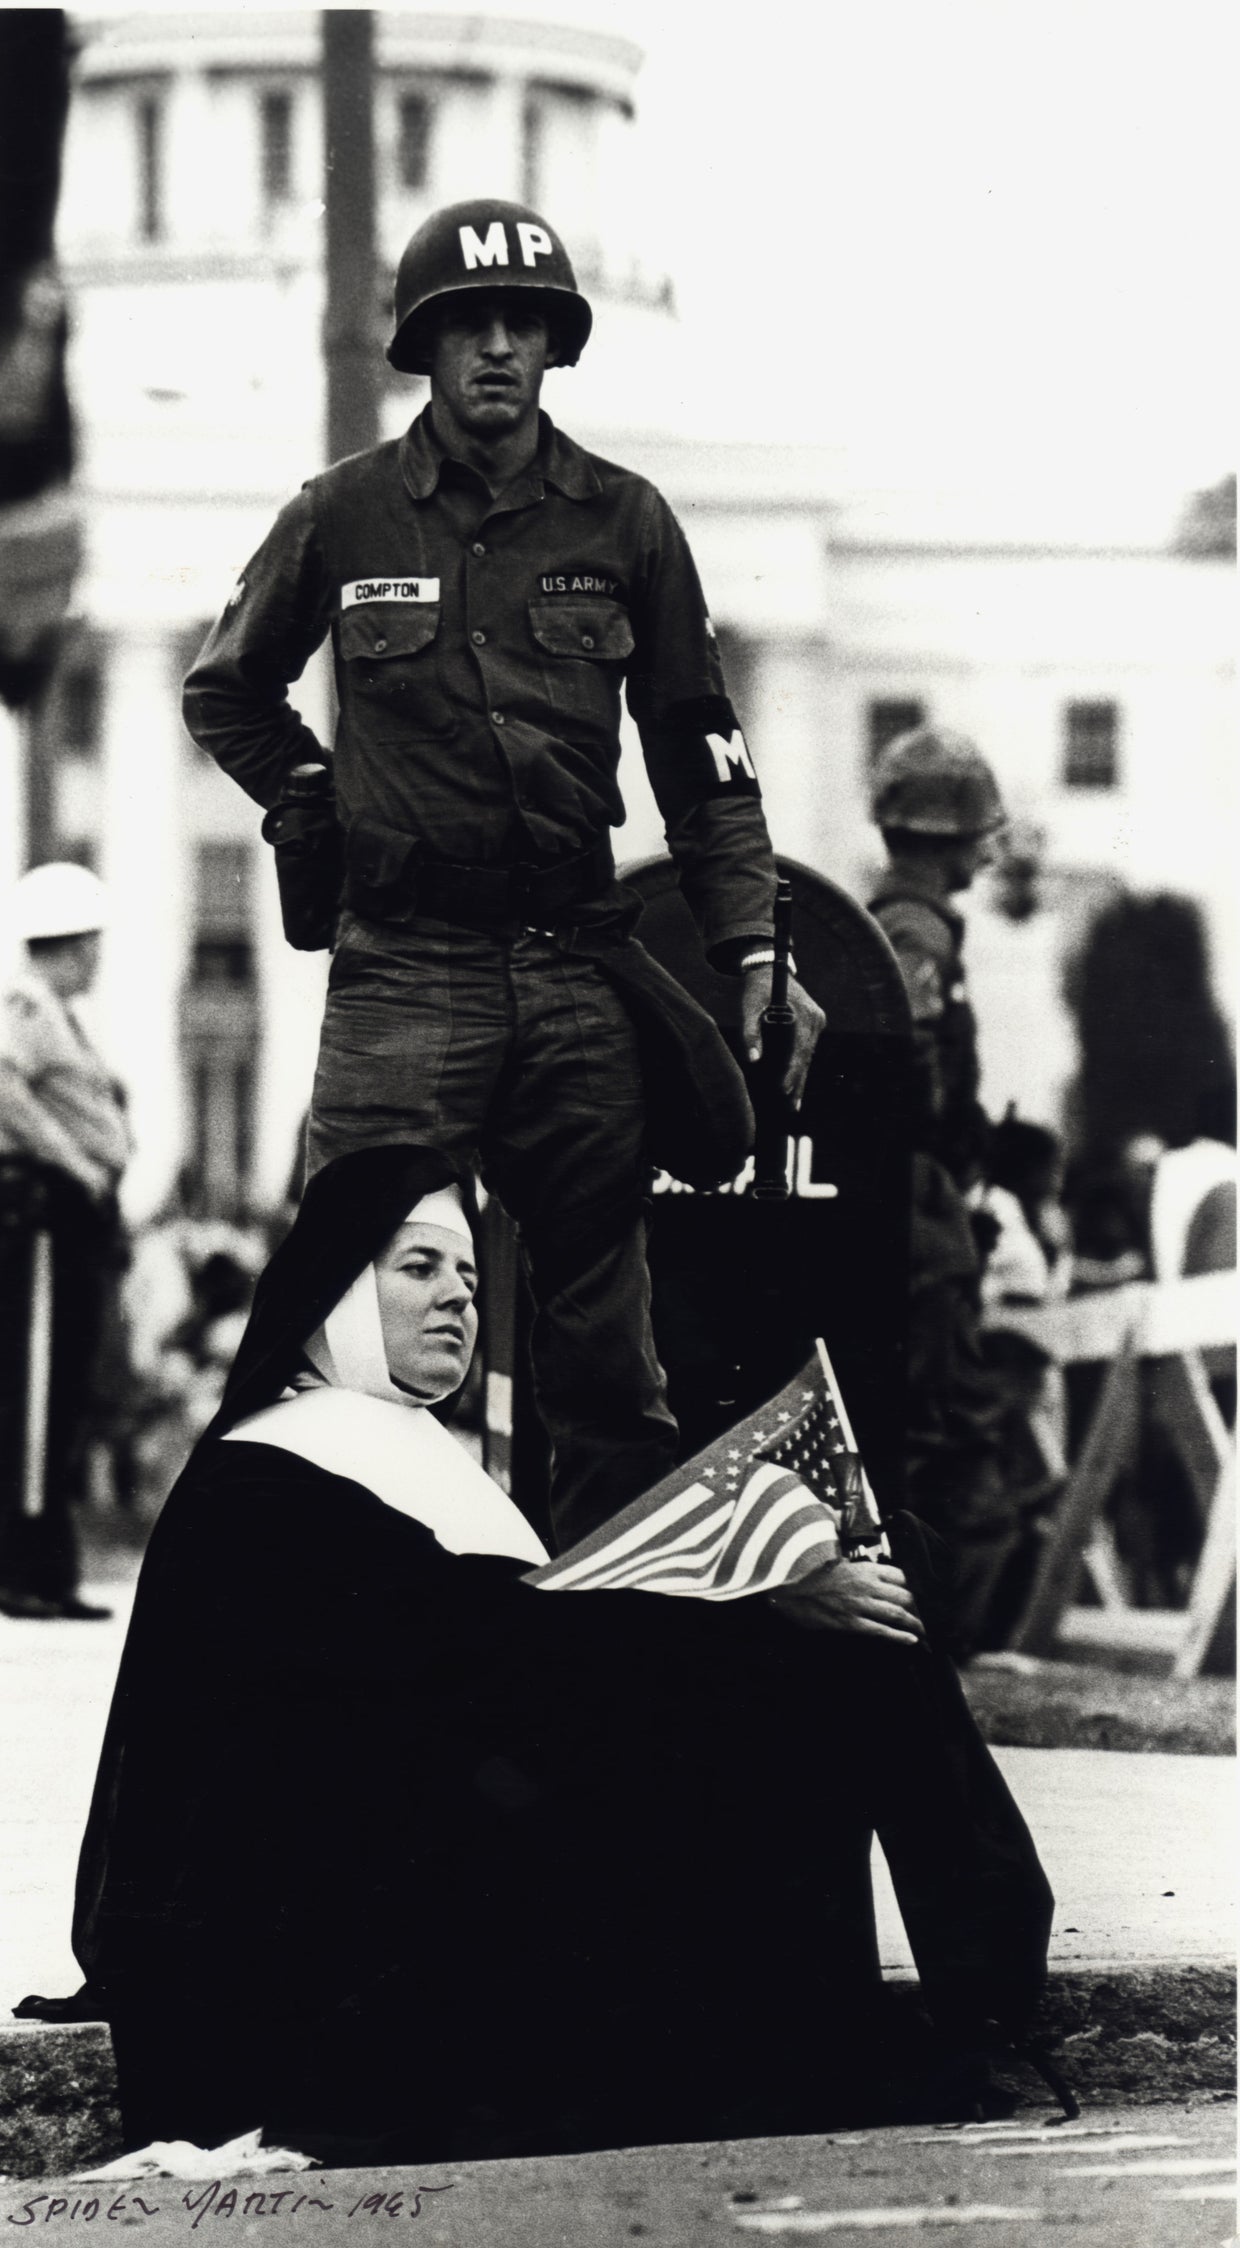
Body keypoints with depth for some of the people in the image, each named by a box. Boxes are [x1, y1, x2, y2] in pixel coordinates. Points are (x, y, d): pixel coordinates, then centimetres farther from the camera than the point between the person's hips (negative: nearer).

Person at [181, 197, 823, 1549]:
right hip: (405, 968, -2)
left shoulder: (624, 522, 8)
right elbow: (225, 693, 21)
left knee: (601, 1326, 4)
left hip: (580, 970, 2)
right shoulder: (344, 519, 5)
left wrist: (752, 951, 3)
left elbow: (699, 754, 11)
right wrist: (332, 811, 8)